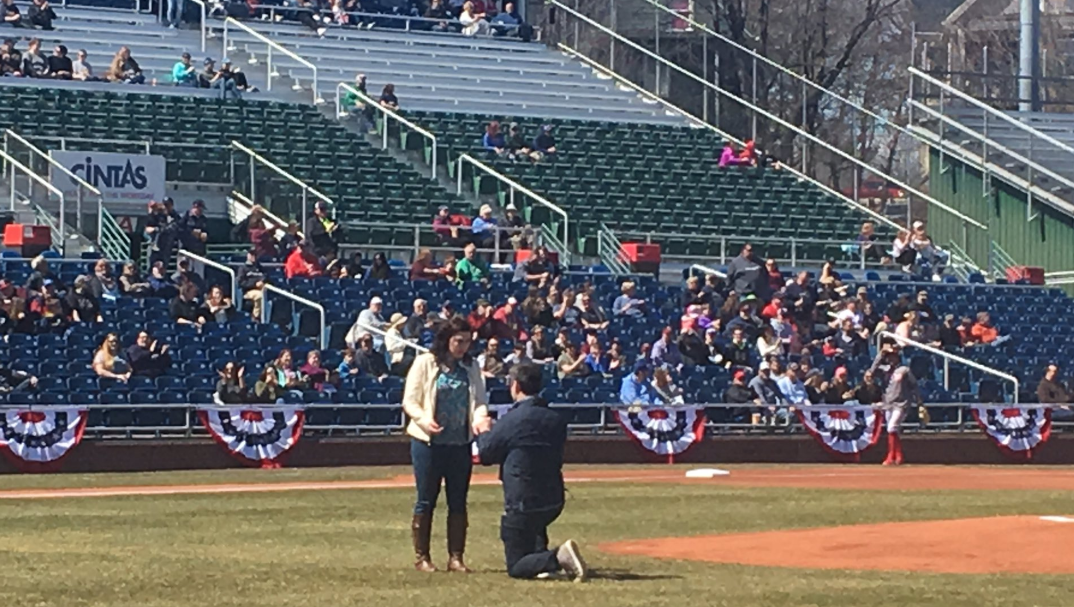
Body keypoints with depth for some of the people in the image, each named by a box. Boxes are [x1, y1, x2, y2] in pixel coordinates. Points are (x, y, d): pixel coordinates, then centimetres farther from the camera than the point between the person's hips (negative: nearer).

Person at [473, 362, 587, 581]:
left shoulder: (511, 420, -16)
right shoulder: (556, 420, 3)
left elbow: (486, 455, -4)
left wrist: (484, 431, 19)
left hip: (522, 505, -7)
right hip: (553, 501, 7)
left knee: (516, 568, 1)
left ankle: (557, 558, -24)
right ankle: (541, 553, 19)